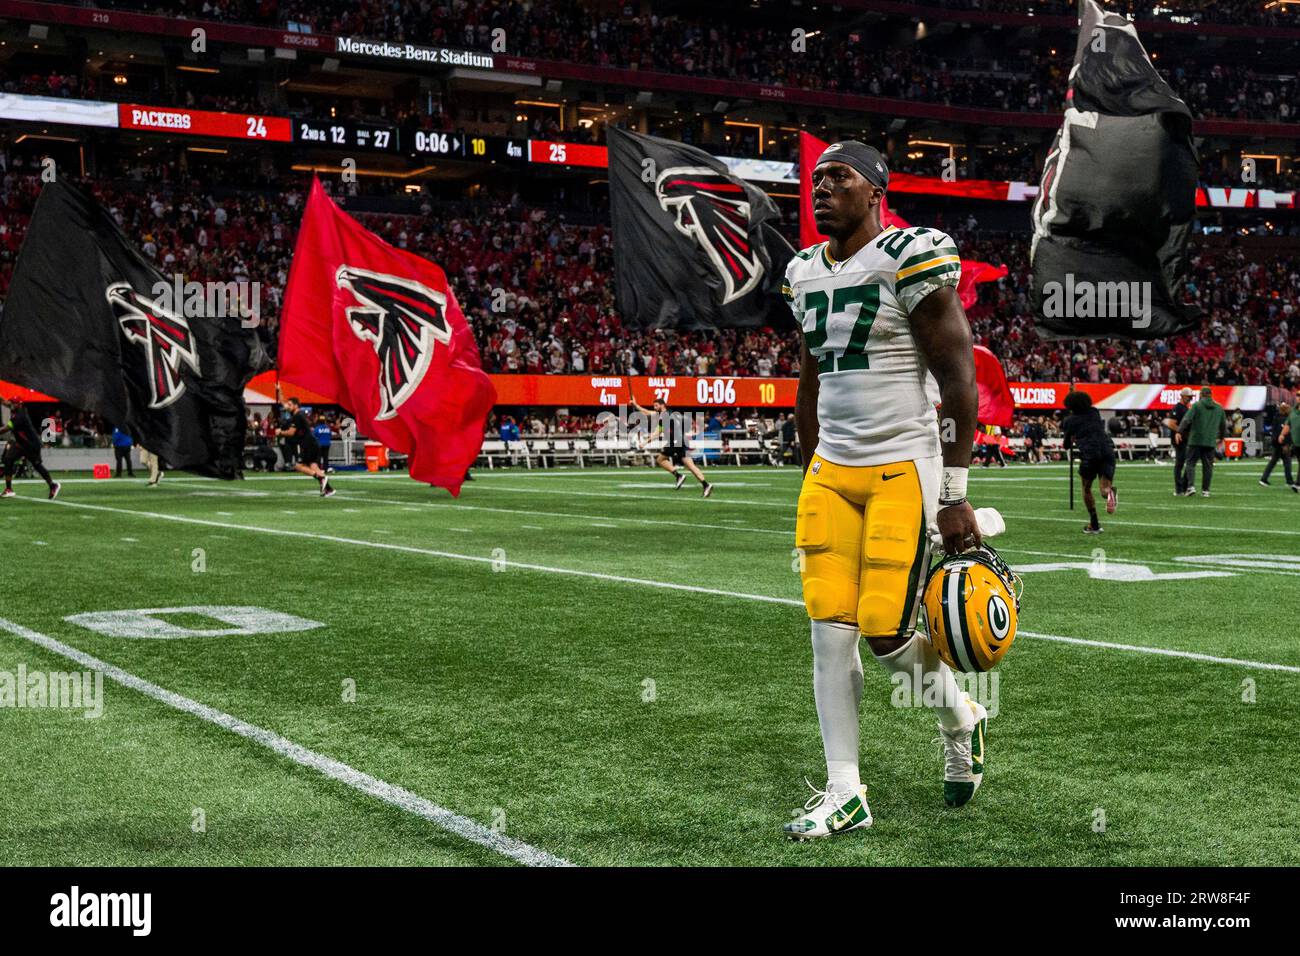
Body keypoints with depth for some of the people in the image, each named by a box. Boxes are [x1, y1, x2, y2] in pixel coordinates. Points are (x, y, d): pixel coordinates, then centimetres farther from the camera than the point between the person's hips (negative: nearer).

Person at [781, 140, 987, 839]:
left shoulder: (912, 259, -10)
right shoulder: (805, 273, 11)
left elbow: (959, 380, -11)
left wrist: (953, 495, -14)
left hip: (904, 470, -6)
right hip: (831, 472, 6)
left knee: (886, 630, -9)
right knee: (830, 631, 0)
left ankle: (960, 720, 23)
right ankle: (844, 794, 8)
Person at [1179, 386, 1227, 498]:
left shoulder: (1197, 405, -1)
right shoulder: (1219, 408, 12)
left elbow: (1187, 419, -12)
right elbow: (1223, 424, 21)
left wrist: (1179, 432, -11)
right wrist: (1221, 437, 34)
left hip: (1195, 440, -3)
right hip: (1210, 442, 3)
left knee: (1191, 463, 2)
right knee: (1207, 466, 8)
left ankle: (1190, 486, -14)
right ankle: (1205, 490, 7)